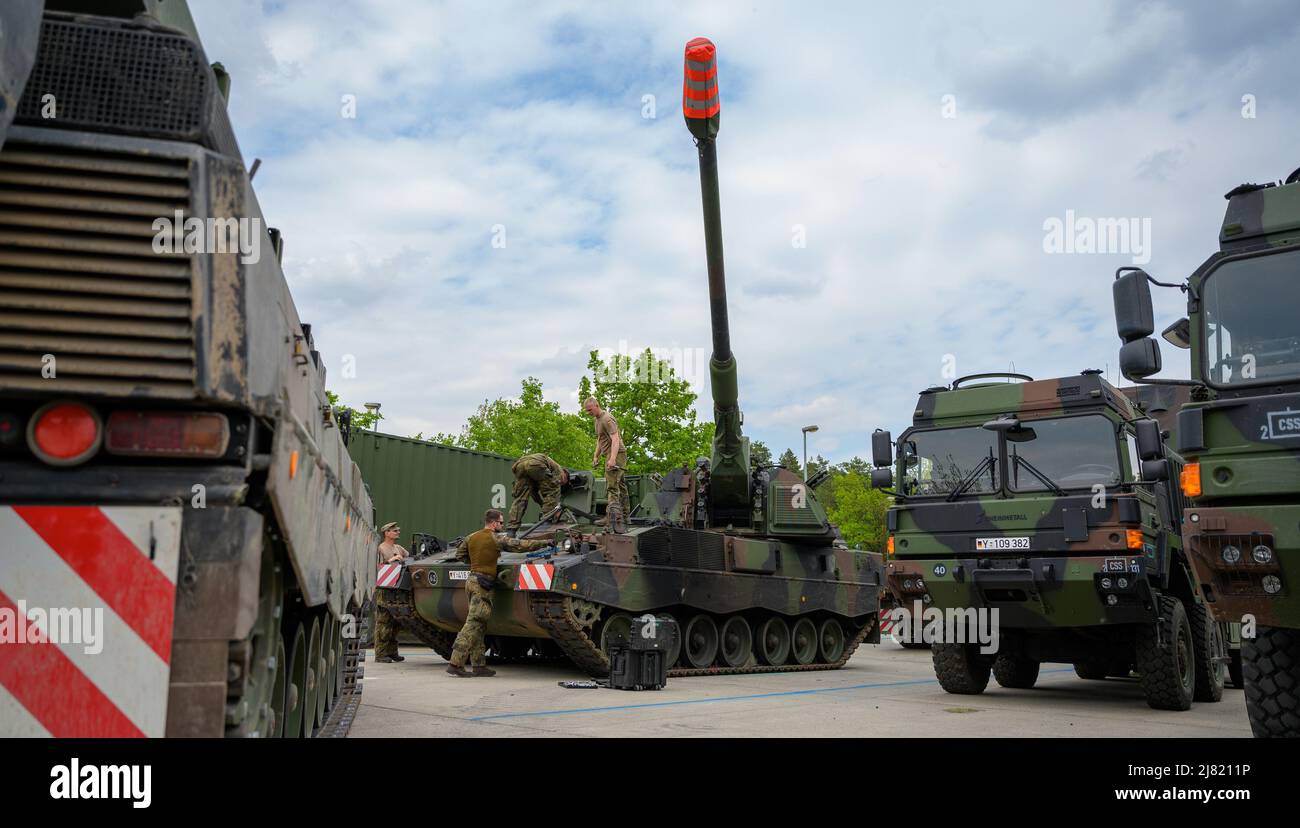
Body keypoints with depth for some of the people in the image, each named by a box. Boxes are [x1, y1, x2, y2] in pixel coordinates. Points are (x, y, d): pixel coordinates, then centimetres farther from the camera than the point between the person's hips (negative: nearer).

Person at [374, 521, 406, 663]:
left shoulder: (398, 548, 18)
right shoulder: (380, 548, -4)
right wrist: (389, 561, -21)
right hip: (383, 591, -7)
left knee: (395, 623, 9)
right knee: (383, 623, -6)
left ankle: (392, 652, 16)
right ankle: (380, 654, -3)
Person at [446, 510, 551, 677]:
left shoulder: (471, 538, 12)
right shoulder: (497, 539, -8)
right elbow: (522, 545, -6)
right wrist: (545, 543, 4)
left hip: (471, 580, 8)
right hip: (483, 584, -8)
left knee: (479, 626, 12)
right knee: (473, 624, -10)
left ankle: (478, 665, 13)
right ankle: (455, 664, -14)